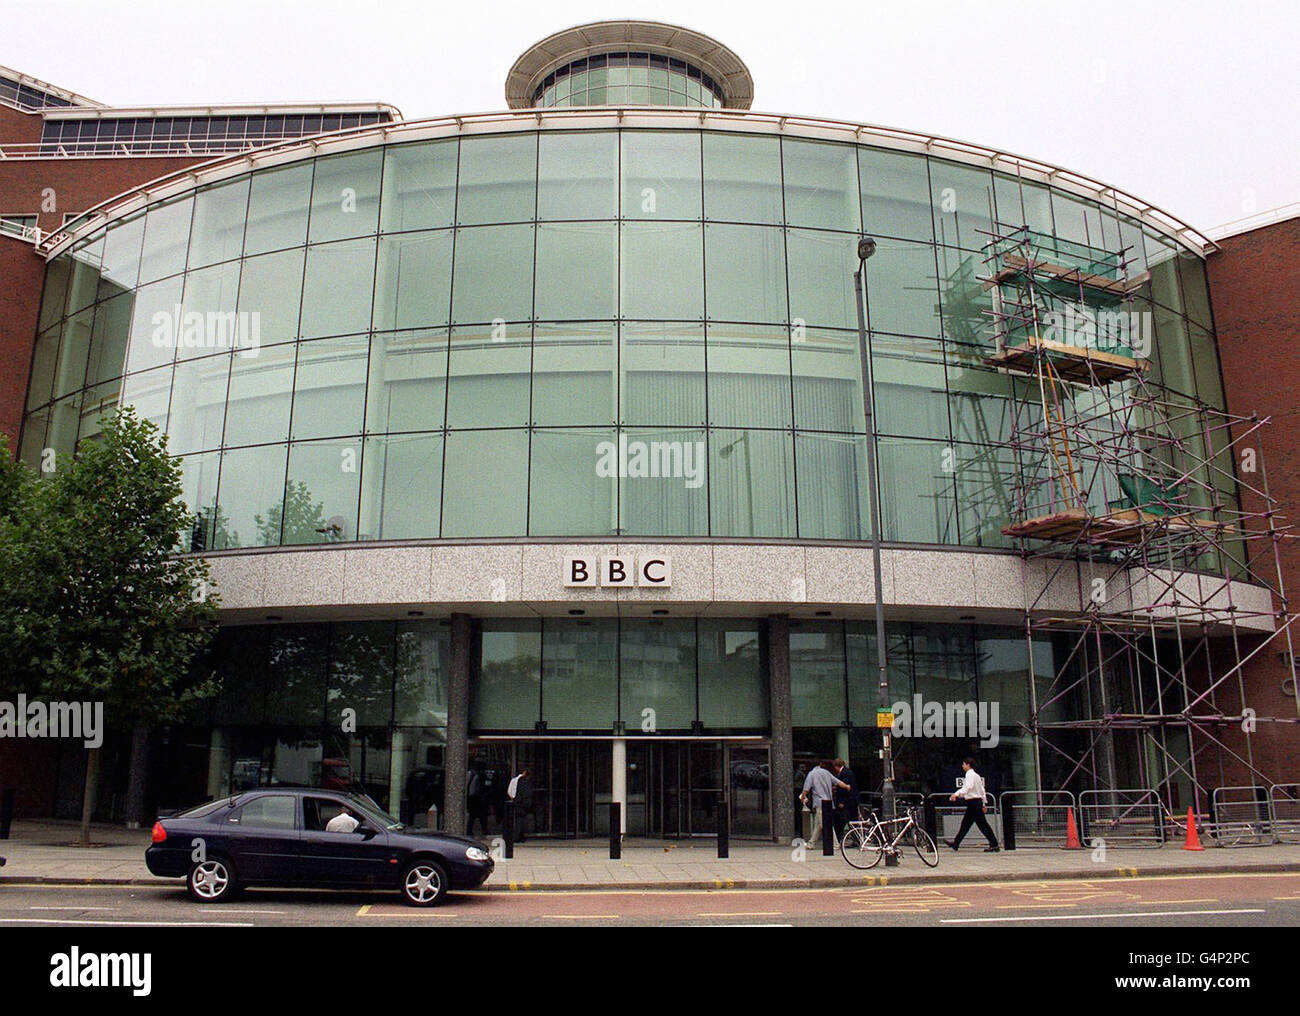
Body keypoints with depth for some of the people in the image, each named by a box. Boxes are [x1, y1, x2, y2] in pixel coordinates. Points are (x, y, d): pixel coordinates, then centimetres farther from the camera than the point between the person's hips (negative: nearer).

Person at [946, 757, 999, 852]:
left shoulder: (970, 774, -12)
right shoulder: (976, 775, 17)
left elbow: (968, 787, -30)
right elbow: (982, 790, 21)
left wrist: (956, 794, -40)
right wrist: (983, 804, 26)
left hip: (973, 802, -10)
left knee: (983, 824, -6)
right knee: (965, 823, 12)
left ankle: (994, 845, -4)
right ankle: (955, 843, 17)